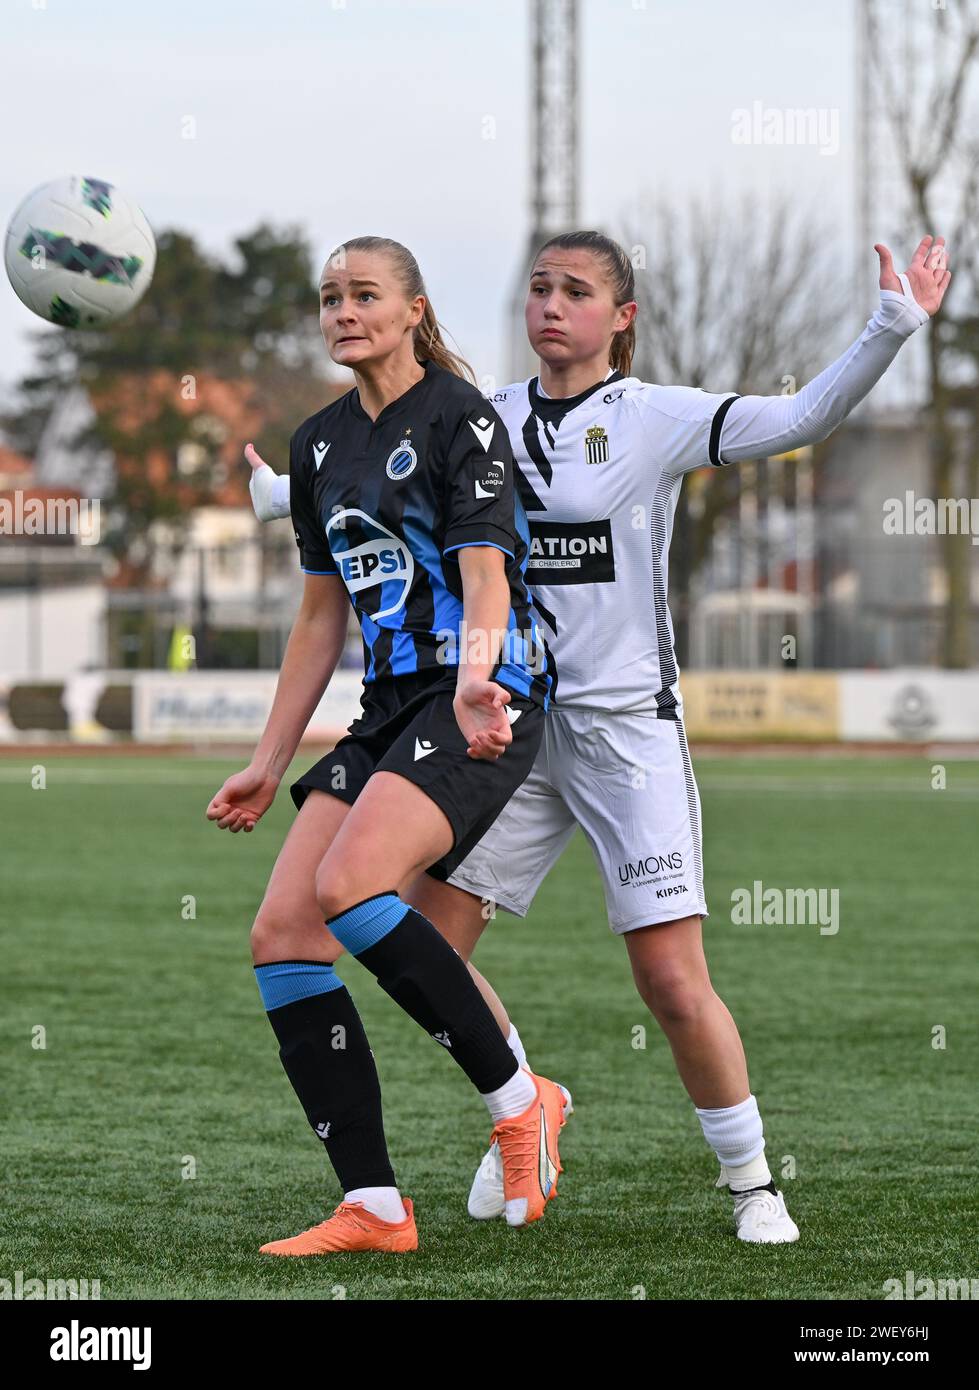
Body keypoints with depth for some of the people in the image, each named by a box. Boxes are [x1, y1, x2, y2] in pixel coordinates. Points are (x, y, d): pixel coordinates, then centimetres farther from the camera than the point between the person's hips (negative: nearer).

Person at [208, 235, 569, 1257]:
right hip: (388, 711, 8)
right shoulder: (319, 443, 15)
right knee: (281, 932, -7)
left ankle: (518, 1100, -12)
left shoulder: (458, 417, -7)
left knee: (349, 885, -29)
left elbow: (485, 572, -17)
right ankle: (373, 1210, -6)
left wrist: (473, 679, -37)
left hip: (481, 704, -8)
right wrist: (270, 762, 21)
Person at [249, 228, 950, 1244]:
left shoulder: (656, 419, -5)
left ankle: (750, 1181, 8)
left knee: (673, 985, -10)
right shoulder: (490, 419, 8)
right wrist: (282, 495, 37)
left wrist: (892, 328, -25)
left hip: (627, 724, -5)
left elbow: (804, 418, -14)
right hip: (511, 722, 5)